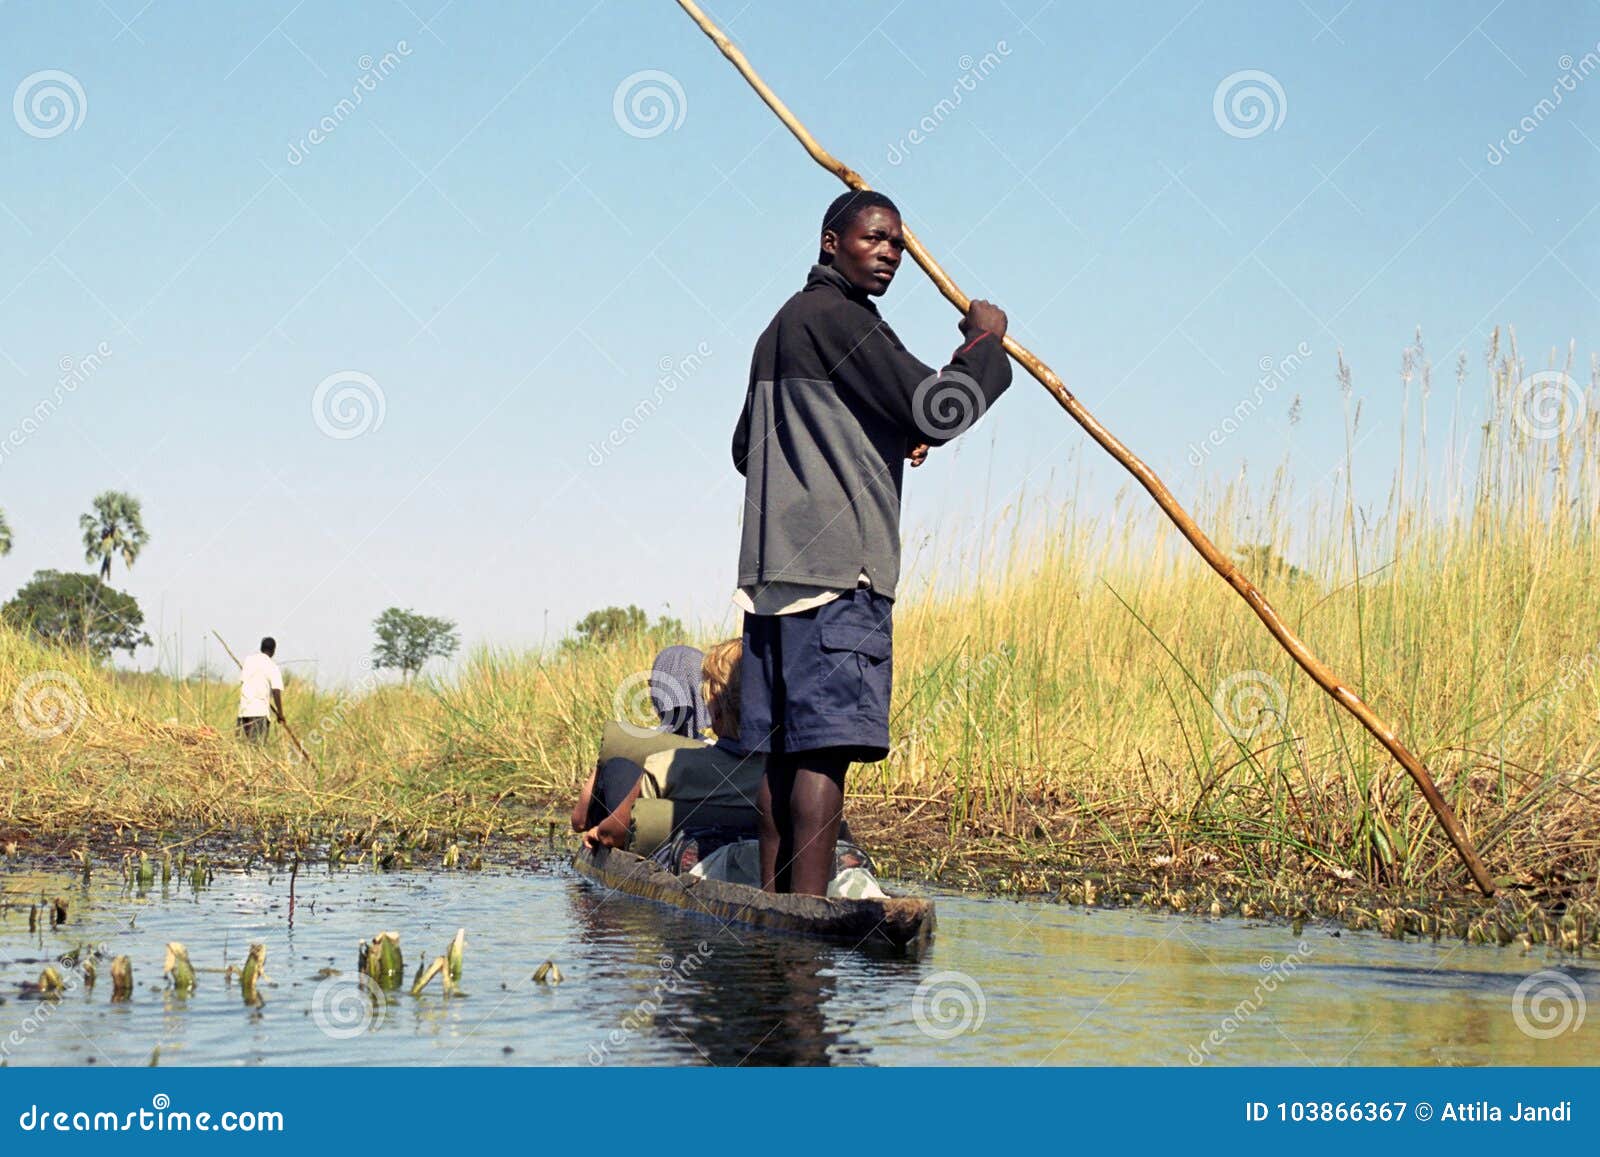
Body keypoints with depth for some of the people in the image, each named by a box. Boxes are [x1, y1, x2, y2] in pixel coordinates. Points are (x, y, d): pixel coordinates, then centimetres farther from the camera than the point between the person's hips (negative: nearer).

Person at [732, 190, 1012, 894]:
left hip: (772, 567, 10)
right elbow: (936, 411, -12)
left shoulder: (781, 326, 24)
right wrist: (985, 341, 5)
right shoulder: (840, 317, -6)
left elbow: (746, 448, 32)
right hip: (836, 569, -10)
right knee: (824, 745, -13)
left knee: (781, 747, 6)